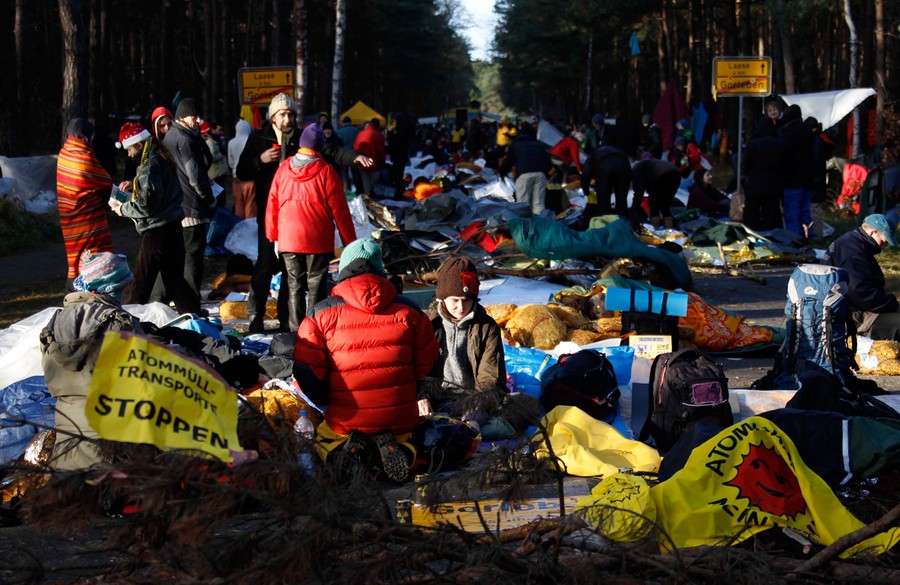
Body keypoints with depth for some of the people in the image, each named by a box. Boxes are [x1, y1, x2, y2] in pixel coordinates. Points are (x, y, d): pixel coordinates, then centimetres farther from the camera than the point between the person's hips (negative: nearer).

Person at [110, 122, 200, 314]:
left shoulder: (150, 166, -18)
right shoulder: (162, 158, 12)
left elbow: (146, 205, -21)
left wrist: (122, 208, -6)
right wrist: (134, 186, 14)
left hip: (157, 233, -10)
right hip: (172, 227, 10)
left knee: (141, 283, -2)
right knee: (174, 278, 15)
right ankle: (196, 316, 16)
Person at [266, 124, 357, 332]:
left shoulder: (283, 169, 0)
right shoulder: (325, 172, -9)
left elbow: (272, 205, 5)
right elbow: (339, 210, -6)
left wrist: (273, 236, 14)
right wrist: (350, 241, 2)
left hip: (288, 241, 3)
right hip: (318, 241, -3)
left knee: (294, 285, 11)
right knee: (316, 285, 5)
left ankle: (296, 330, 12)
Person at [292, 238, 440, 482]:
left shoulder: (321, 314, -8)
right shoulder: (408, 311, -2)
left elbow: (306, 371, -7)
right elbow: (426, 362, 6)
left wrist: (324, 398, 14)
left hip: (347, 421, -1)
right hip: (400, 418, 1)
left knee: (324, 440, 31)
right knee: (403, 439, 35)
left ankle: (346, 451, -7)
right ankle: (390, 447, -4)